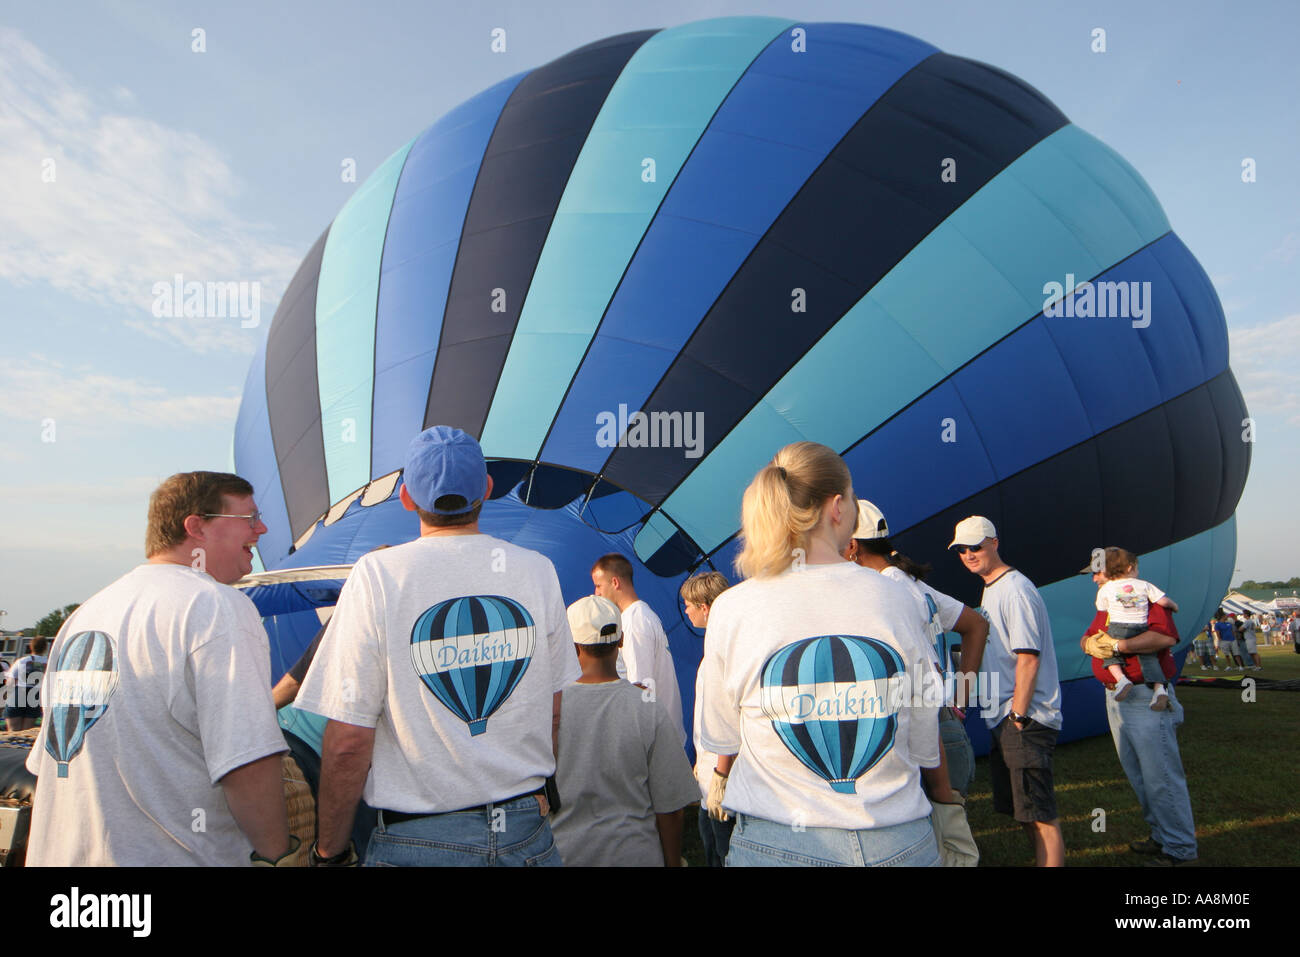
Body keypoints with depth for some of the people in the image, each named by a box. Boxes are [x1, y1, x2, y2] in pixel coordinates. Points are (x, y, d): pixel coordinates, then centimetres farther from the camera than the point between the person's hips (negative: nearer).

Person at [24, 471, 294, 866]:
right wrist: (276, 855, -11)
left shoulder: (84, 612, 11)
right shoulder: (216, 604, -16)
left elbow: (48, 763, 17)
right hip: (166, 856, -8)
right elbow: (249, 765, -24)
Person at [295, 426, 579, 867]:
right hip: (528, 830, 3)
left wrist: (330, 851, 1)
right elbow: (554, 713, 4)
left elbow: (349, 740, -13)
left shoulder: (377, 576, -13)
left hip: (420, 841, -3)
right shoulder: (538, 570, -4)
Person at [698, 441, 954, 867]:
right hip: (901, 841, 3)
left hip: (777, 844, -2)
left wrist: (722, 775, 24)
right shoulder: (896, 598, -9)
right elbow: (925, 738, 2)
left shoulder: (731, 609, -12)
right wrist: (943, 791, 24)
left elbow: (721, 736, 1)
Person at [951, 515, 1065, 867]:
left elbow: (1029, 657, -19)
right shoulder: (990, 591, 16)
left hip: (1026, 721, -10)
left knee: (1040, 814, -7)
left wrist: (1018, 715, -19)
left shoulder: (1015, 590, -14)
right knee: (1024, 811, 17)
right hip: (1004, 720, 10)